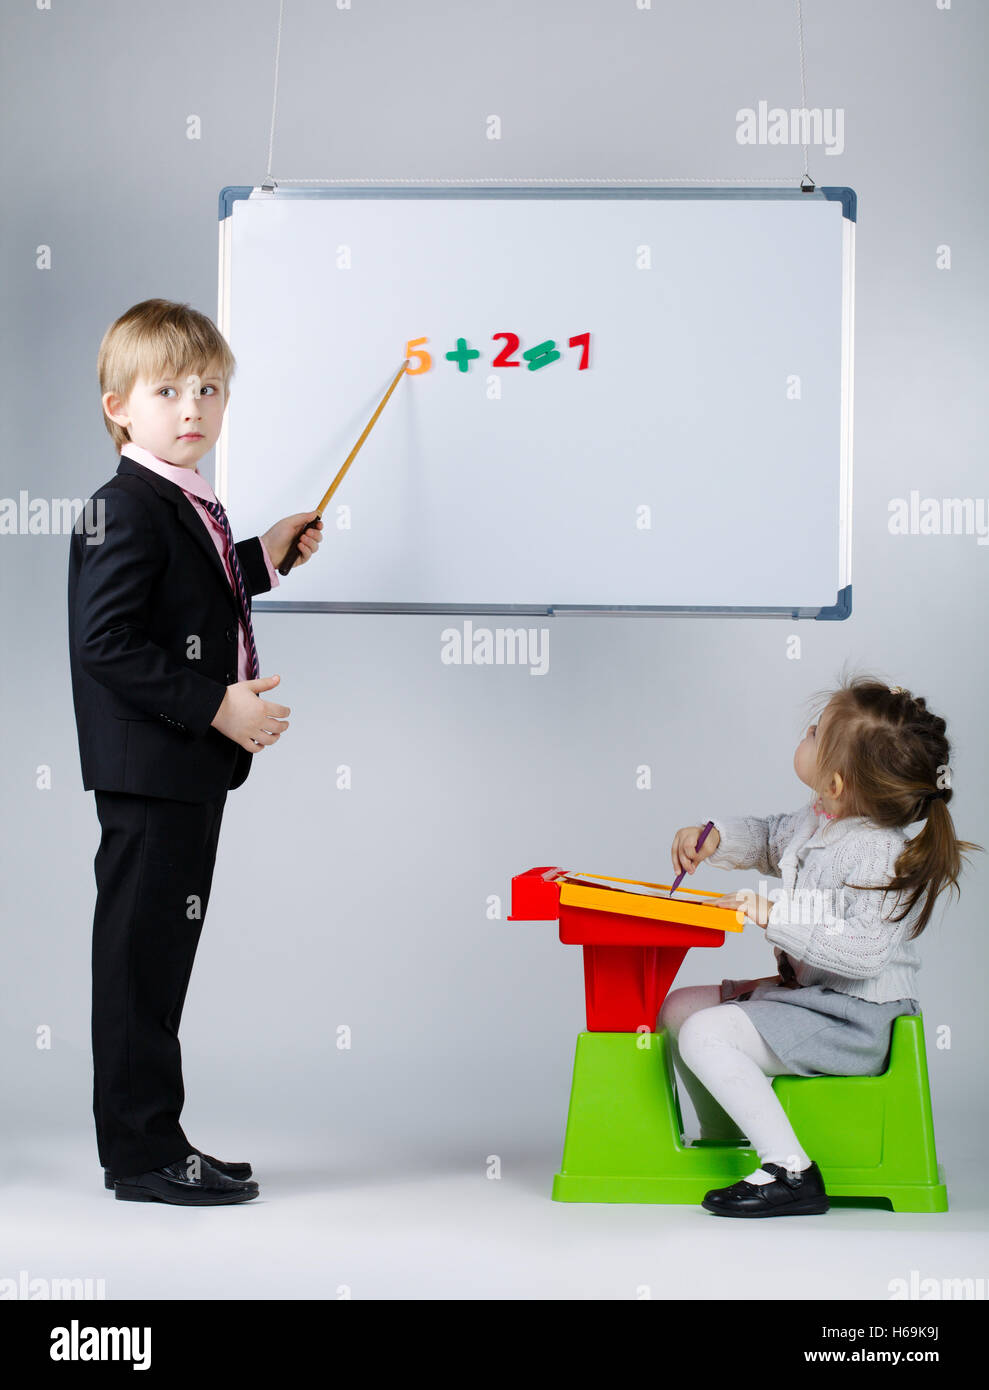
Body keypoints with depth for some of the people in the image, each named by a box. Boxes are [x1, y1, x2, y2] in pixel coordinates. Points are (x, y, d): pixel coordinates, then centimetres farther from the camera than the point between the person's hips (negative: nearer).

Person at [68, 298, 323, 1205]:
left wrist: (264, 557, 21)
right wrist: (215, 706, -22)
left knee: (165, 950, 14)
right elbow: (107, 641, -22)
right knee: (141, 951, -2)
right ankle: (142, 1153, 6)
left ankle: (153, 1141, 24)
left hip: (193, 765, 10)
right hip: (148, 767, -10)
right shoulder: (124, 510, -15)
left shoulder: (188, 507, 15)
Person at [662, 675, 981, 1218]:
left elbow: (864, 950, -34)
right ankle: (723, 1141, 28)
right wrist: (714, 838, 3)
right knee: (677, 1007, 13)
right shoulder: (816, 821, 2)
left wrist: (776, 916, -32)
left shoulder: (879, 855, -26)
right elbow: (768, 838, 23)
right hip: (801, 990, 10)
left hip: (853, 1020, -10)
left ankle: (790, 1172, -17)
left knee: (704, 1035, -22)